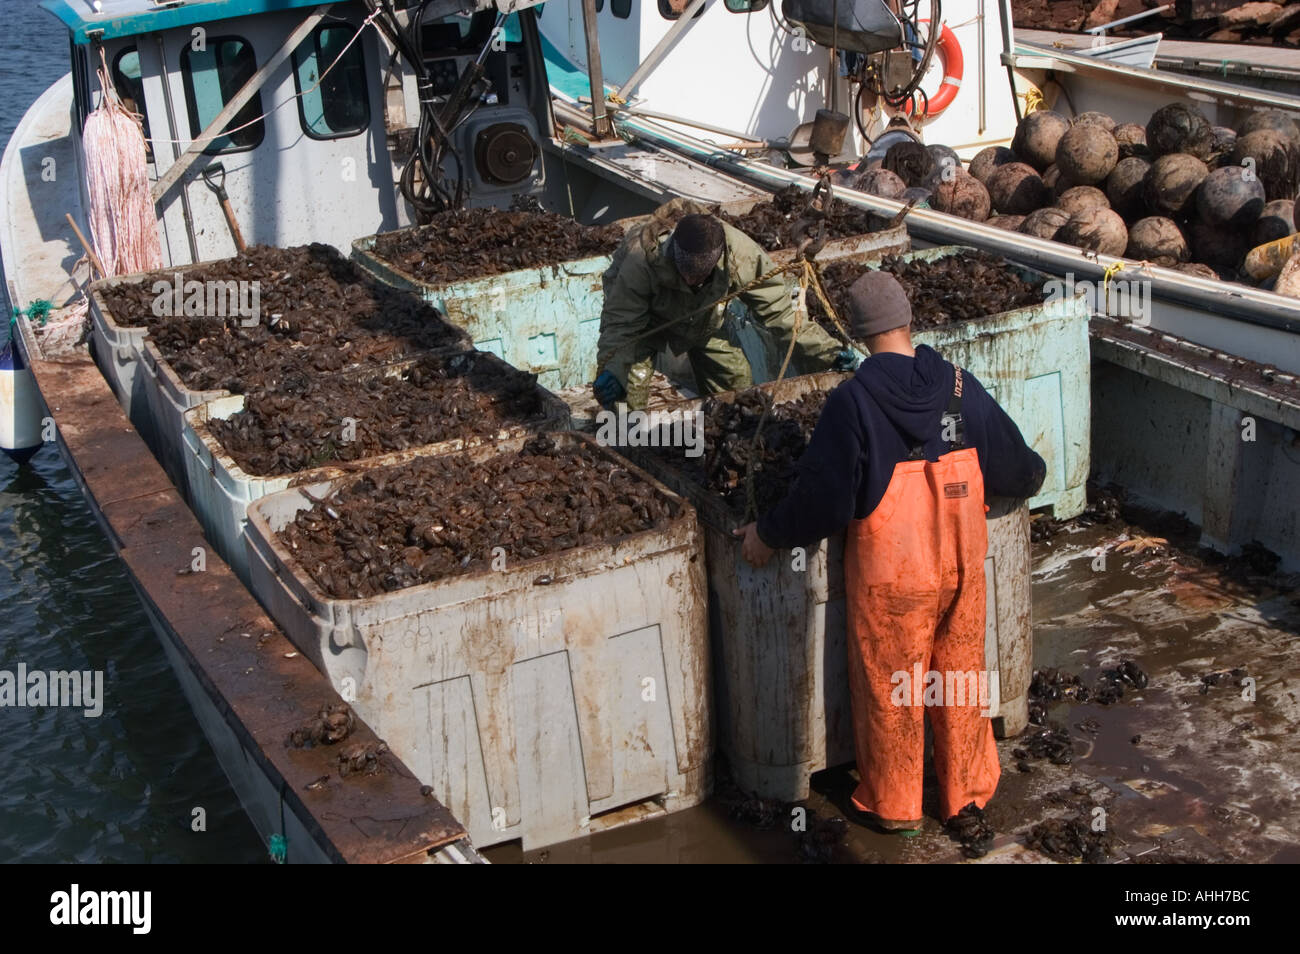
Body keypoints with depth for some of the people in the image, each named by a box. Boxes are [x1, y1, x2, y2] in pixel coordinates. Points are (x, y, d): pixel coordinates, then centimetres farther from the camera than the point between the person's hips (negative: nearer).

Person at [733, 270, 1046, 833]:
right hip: (961, 565, 4)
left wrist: (769, 535, 0)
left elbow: (823, 497, -16)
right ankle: (968, 791, 34)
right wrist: (1033, 475, 33)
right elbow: (1012, 464, 9)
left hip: (889, 577, -4)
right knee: (960, 676, 19)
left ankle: (893, 806, 27)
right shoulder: (960, 388, -3)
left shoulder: (851, 403, -18)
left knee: (887, 689, 12)